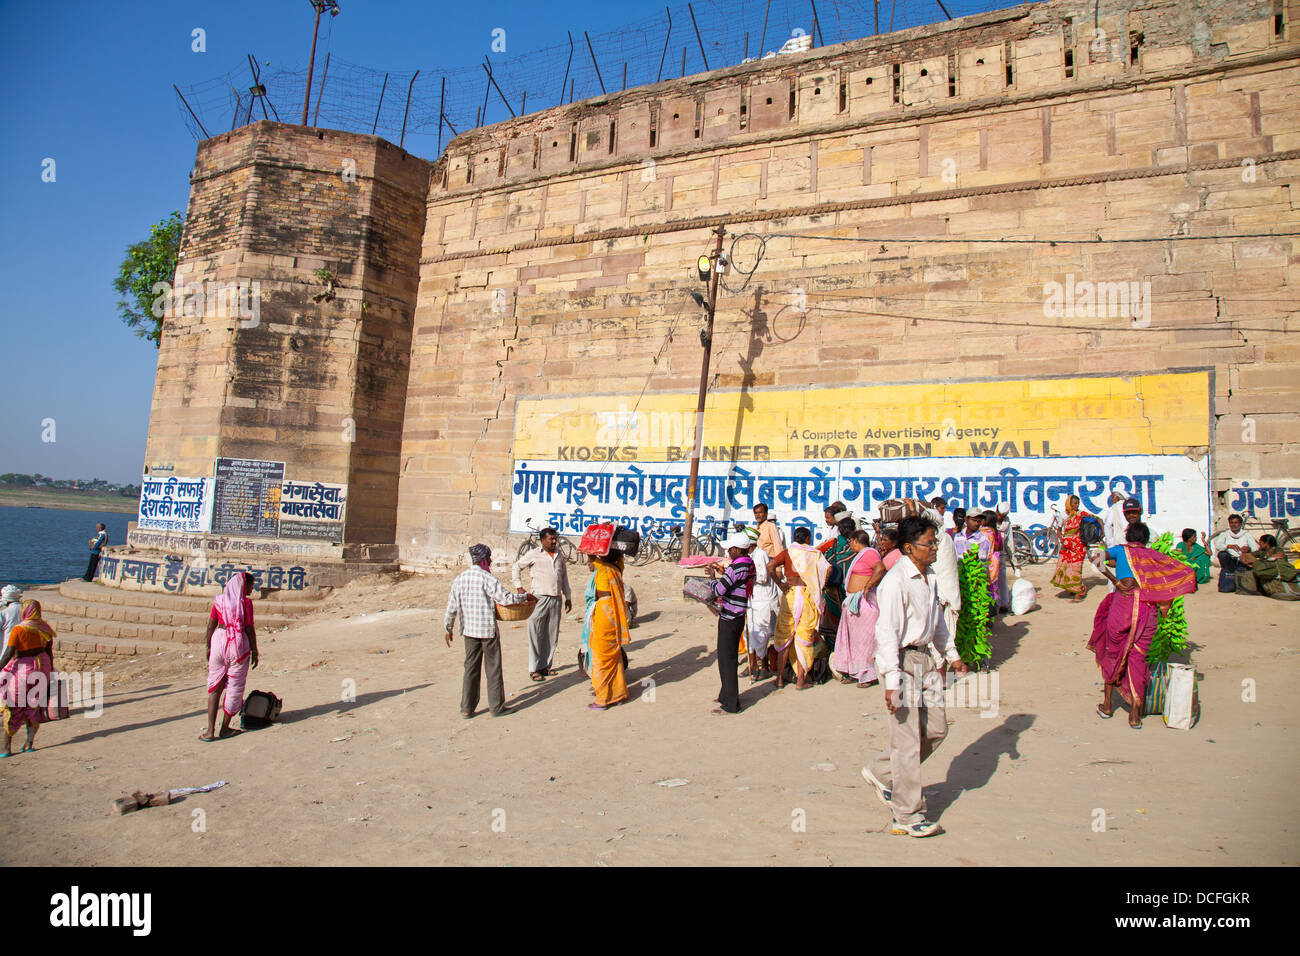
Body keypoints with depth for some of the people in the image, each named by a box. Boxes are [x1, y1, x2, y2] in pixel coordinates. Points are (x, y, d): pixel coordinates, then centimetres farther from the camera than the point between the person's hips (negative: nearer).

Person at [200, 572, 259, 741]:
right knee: (234, 687, 10)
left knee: (215, 688, 11)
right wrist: (254, 652, 2)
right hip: (238, 644, -4)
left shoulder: (219, 600, 3)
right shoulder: (245, 602, -9)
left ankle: (211, 730, 6)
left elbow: (210, 626, 6)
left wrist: (208, 648, 17)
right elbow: (250, 630, -8)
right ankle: (225, 728, 18)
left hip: (219, 641, 4)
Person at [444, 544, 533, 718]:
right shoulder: (487, 578, -14)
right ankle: (496, 707, 13)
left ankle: (467, 708, 15)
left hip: (469, 630, 5)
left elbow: (452, 607, 5)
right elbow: (505, 597, -18)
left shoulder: (460, 578, 3)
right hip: (488, 629, -5)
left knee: (471, 668, 13)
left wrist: (448, 629, 15)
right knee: (493, 668, 6)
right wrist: (525, 597, -2)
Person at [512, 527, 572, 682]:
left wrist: (568, 598, 16)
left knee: (552, 635, 9)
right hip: (539, 598, -5)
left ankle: (546, 665, 19)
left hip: (556, 599, 5)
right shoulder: (534, 554, -1)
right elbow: (515, 567, 6)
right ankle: (534, 669, 2)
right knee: (535, 634, -4)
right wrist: (519, 587, -2)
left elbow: (564, 578, 19)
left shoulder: (560, 556, 14)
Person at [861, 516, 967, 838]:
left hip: (924, 658, 9)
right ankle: (908, 816, 12)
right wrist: (891, 682, -27)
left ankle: (881, 774, 30)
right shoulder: (896, 582, -20)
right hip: (901, 661, -9)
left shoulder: (929, 576, 8)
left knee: (936, 729, 14)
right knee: (908, 741, -1)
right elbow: (887, 633, -23)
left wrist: (951, 653, 26)